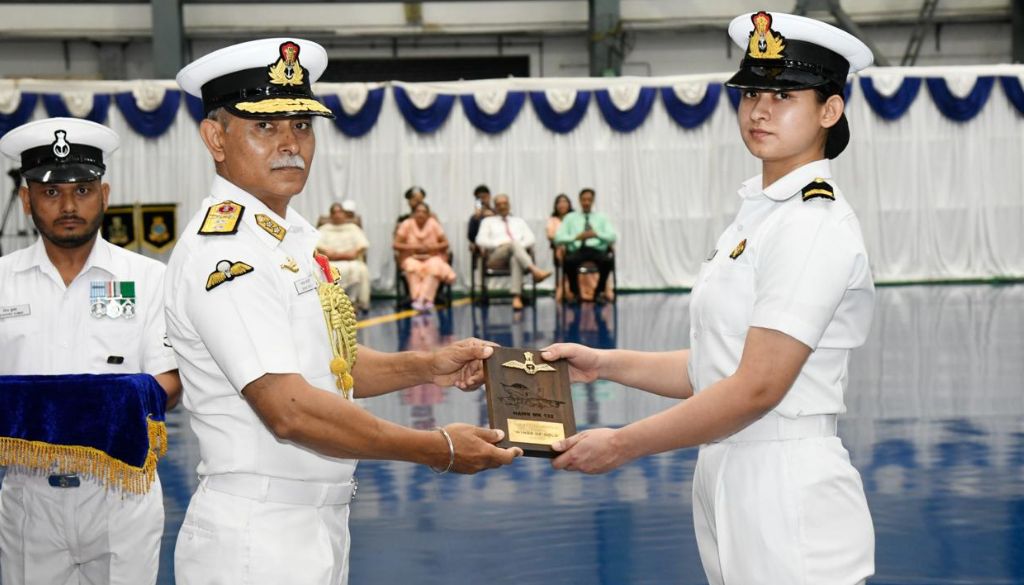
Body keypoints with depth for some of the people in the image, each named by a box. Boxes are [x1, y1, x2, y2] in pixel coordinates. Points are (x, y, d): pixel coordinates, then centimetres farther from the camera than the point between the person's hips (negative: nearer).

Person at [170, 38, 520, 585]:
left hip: (321, 529, 9)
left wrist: (426, 366, 5)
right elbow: (290, 409, -25)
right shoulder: (221, 249, -18)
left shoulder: (295, 236, 11)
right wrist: (440, 450, -20)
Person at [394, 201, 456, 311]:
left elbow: (445, 243, 0)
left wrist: (431, 247, -17)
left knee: (434, 267, -35)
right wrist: (412, 247, -18)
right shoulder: (407, 224, -3)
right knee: (413, 268, -36)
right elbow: (396, 245, -5)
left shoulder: (434, 224, -1)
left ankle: (422, 299, -44)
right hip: (412, 258, 0)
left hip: (432, 258, 0)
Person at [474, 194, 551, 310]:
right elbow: (480, 240, 5)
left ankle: (517, 297, -56)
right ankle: (535, 270, -57)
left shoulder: (519, 221, 30)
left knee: (516, 259, -40)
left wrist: (519, 246, -7)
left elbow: (531, 238, 15)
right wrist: (500, 244, -10)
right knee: (513, 243, -37)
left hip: (518, 254, 2)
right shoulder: (488, 221, 22)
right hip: (496, 256, -2)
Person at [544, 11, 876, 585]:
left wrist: (622, 445, -15)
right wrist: (606, 364, 8)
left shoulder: (815, 225, -16)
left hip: (791, 496, -9)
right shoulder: (760, 214, 13)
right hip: (730, 482, 9)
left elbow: (757, 387, -21)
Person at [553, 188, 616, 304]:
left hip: (597, 250, 0)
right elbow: (558, 238, 6)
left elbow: (612, 238, 8)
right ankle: (575, 293, -16)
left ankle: (600, 293, -15)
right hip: (577, 250, 0)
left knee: (607, 260, -36)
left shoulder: (602, 218, 21)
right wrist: (576, 237, -11)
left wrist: (596, 234, -12)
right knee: (568, 261, -38)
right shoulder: (570, 217, 19)